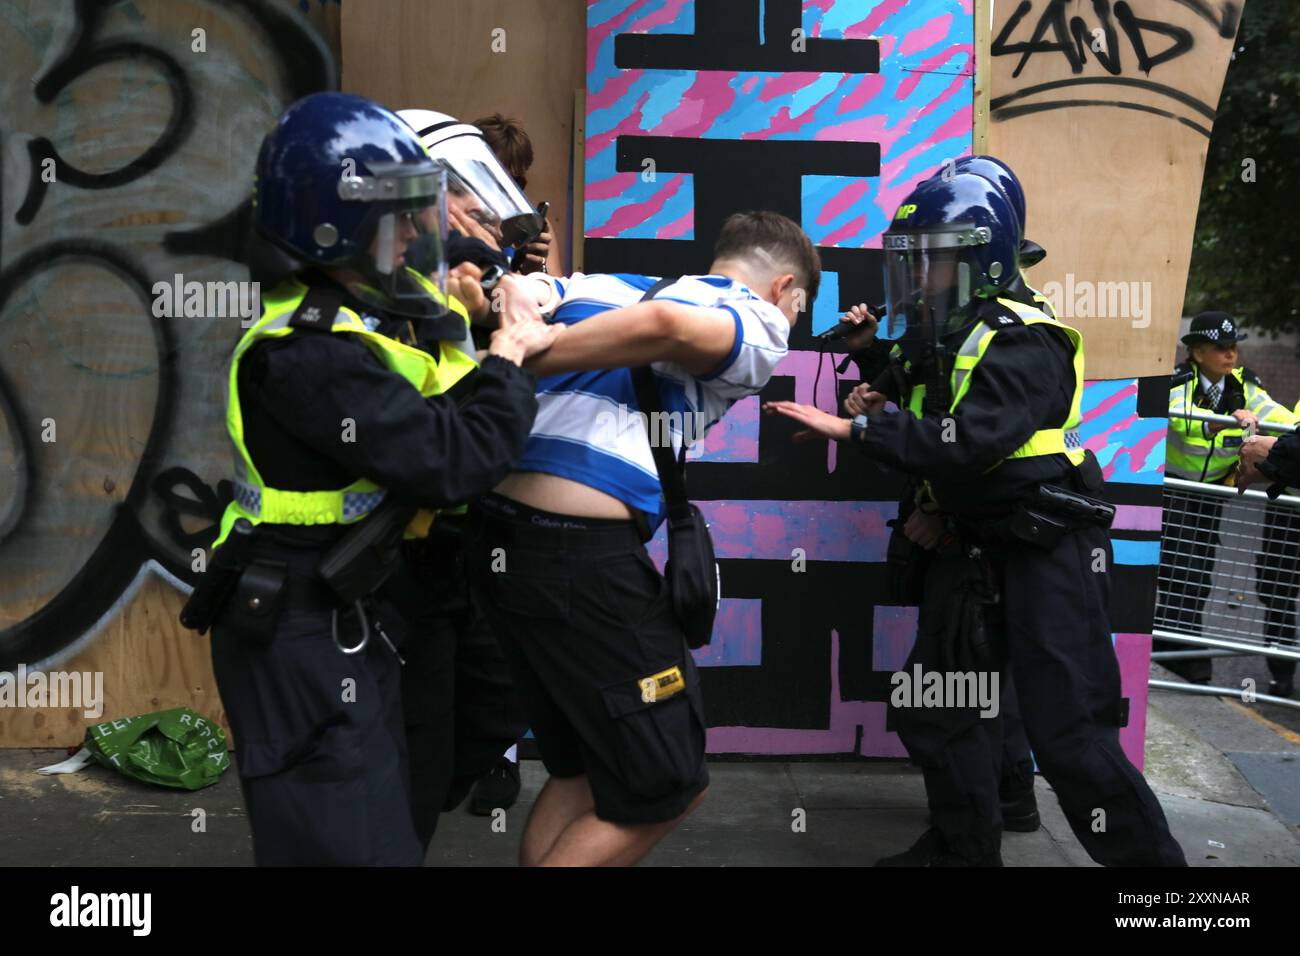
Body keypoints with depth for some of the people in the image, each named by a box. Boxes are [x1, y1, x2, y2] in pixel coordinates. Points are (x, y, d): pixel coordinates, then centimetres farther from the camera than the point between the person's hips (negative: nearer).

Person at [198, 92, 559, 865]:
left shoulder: (378, 304, 7)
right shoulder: (307, 349, -25)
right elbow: (450, 459, -29)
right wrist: (511, 355, -16)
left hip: (346, 619, 10)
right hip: (299, 634, -10)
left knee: (388, 830, 20)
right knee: (352, 846, -6)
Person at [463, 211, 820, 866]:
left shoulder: (597, 287, 23)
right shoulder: (760, 325, 3)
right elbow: (662, 324, -18)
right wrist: (517, 365, -17)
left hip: (499, 536, 8)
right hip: (586, 556, -8)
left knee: (584, 769, 22)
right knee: (665, 785, 8)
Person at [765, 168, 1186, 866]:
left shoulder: (1019, 344, -18)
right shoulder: (934, 341, 10)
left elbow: (971, 442, -31)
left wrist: (853, 428, -30)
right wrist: (934, 508, 5)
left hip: (1049, 549, -9)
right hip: (973, 546, 9)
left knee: (1069, 737, -11)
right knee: (934, 711, 12)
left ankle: (1148, 858, 3)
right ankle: (963, 847, 29)